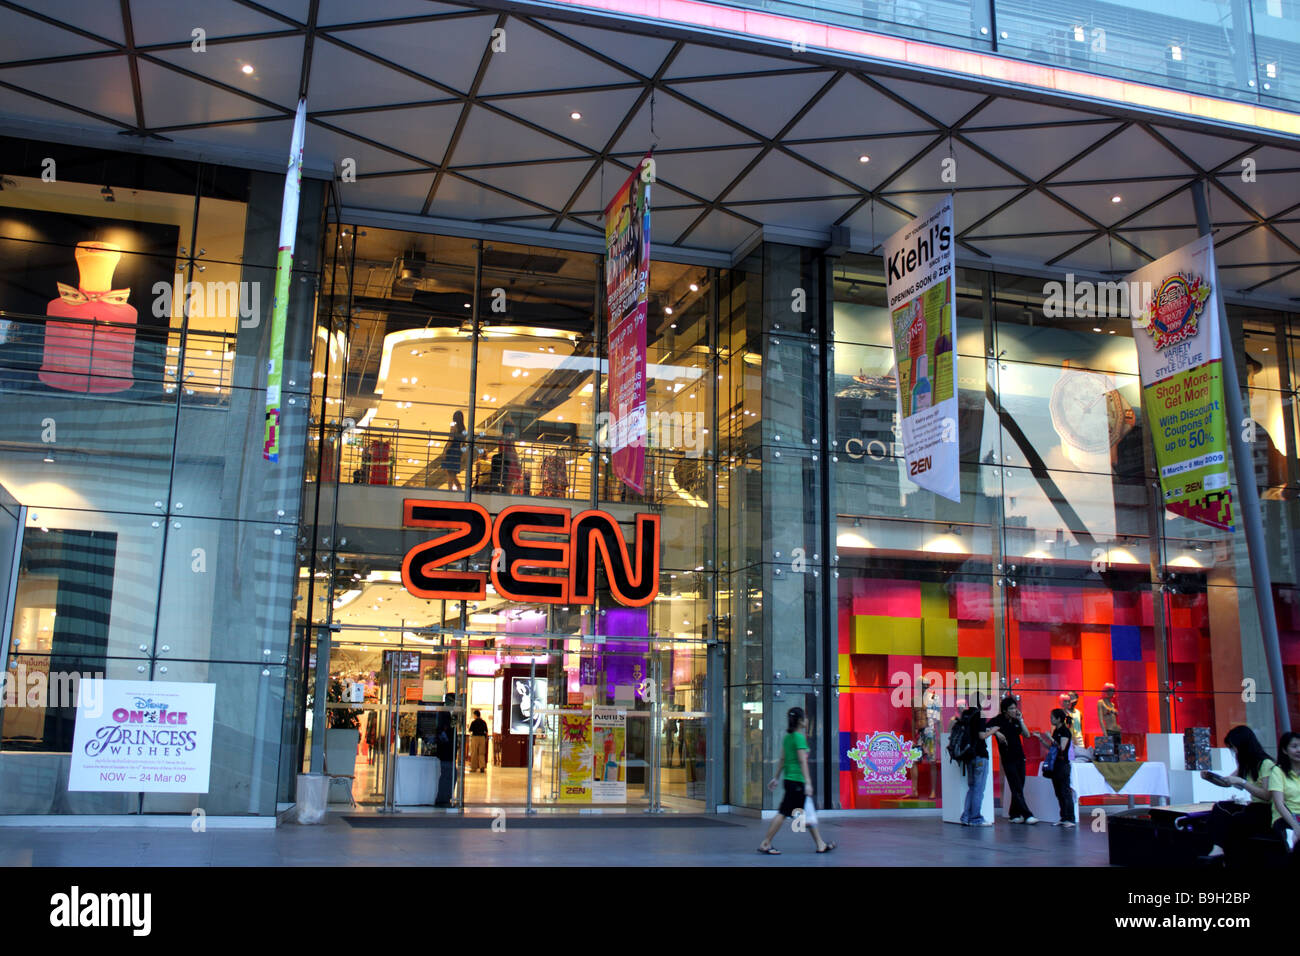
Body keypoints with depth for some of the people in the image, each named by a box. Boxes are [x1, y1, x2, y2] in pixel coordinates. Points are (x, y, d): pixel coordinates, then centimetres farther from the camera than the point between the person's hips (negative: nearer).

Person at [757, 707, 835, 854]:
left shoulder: (787, 737, 11)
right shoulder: (799, 737, -14)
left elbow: (782, 759, 16)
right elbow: (802, 761, -19)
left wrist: (777, 778, 21)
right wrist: (808, 782, -20)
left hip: (789, 779, 10)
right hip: (797, 781, -10)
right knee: (783, 813, -5)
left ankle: (820, 844, 21)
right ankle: (765, 843, -2)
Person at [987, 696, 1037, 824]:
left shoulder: (1016, 721, 10)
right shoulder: (998, 720, -5)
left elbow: (1027, 735, 3)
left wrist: (1021, 720, -2)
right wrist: (996, 732, -26)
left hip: (1020, 758, 6)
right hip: (1008, 759, -6)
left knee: (1019, 788, 8)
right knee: (1017, 788, -7)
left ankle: (1014, 814, 17)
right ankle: (1027, 815, -8)